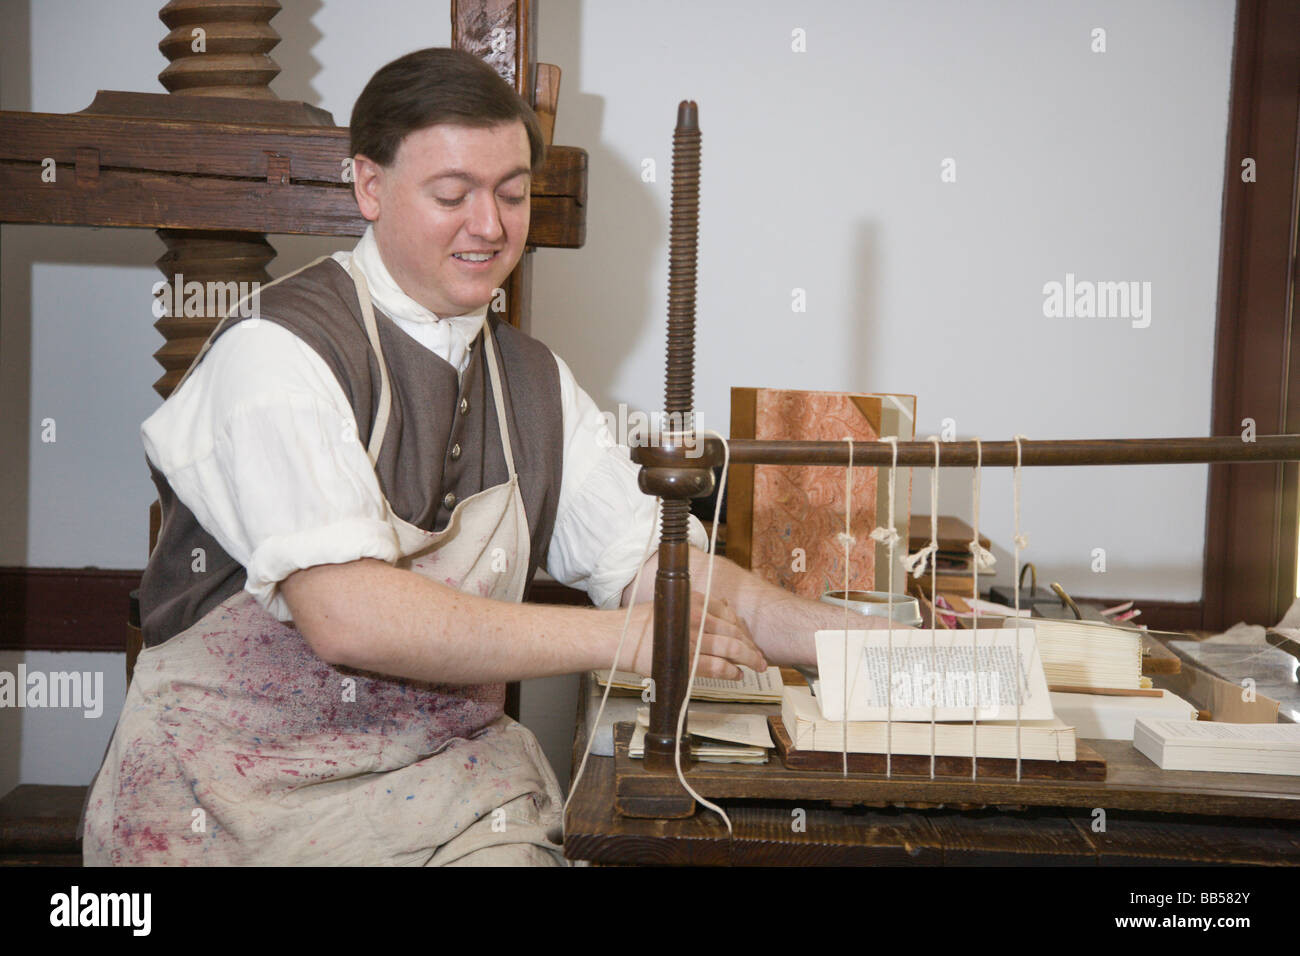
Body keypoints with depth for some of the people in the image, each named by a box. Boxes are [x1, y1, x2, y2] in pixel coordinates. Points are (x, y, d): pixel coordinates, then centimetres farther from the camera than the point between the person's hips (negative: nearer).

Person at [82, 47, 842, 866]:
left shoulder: (535, 382, 10)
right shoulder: (277, 351, -12)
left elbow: (657, 565, 7)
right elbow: (345, 614, -22)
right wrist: (623, 639, -23)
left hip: (451, 780, 5)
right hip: (244, 790, -4)